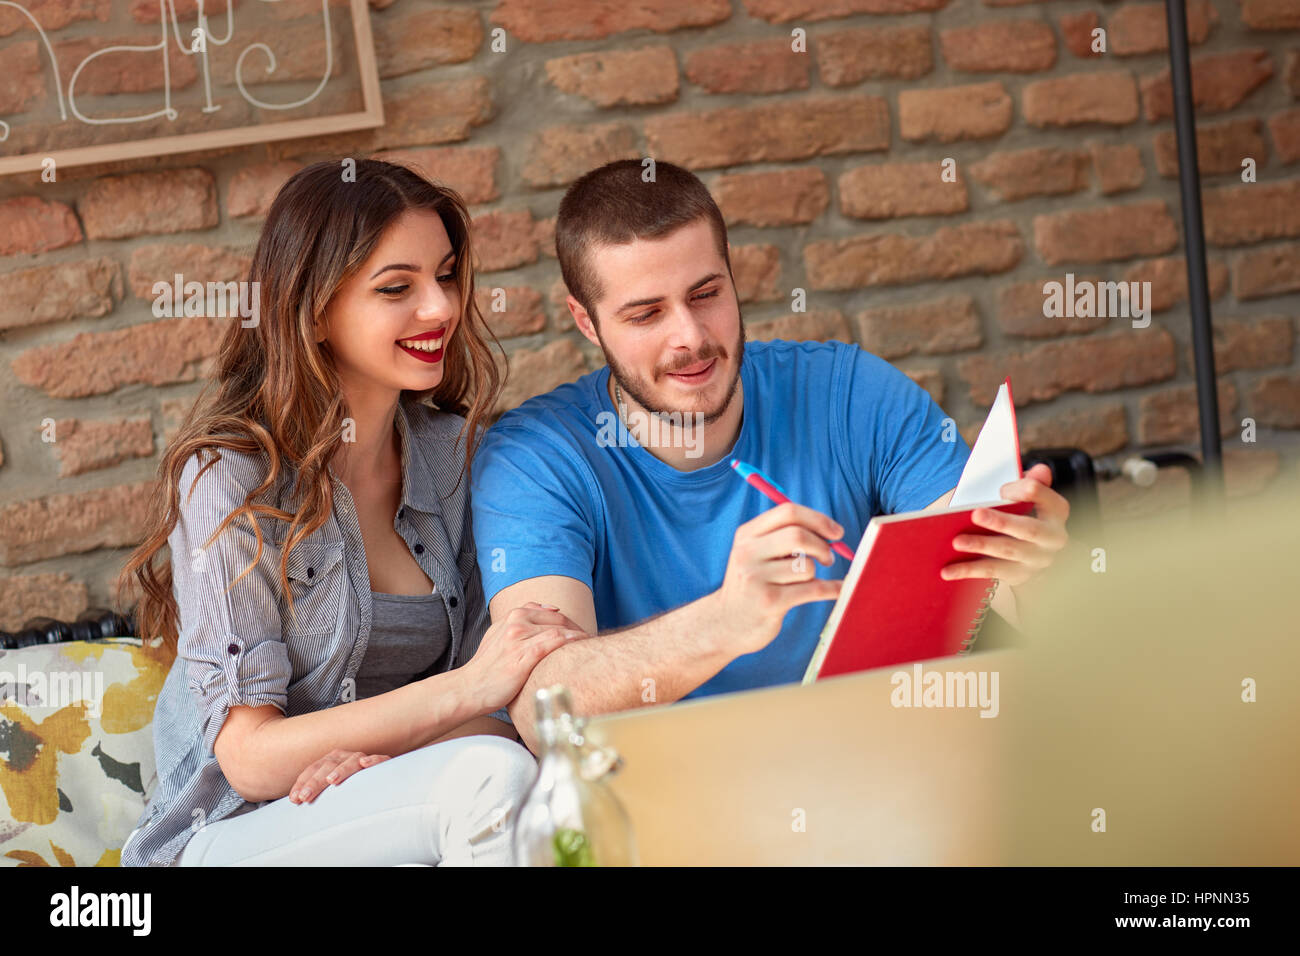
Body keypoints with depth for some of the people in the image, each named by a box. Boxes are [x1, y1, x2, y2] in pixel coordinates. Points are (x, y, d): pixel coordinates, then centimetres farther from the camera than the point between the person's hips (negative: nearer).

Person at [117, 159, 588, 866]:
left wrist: (392, 747, -20)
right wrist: (466, 689, -27)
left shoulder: (454, 450, 4)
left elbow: (493, 711, 3)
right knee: (492, 777, -32)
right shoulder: (231, 474, -12)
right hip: (232, 835, -5)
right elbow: (249, 757, -16)